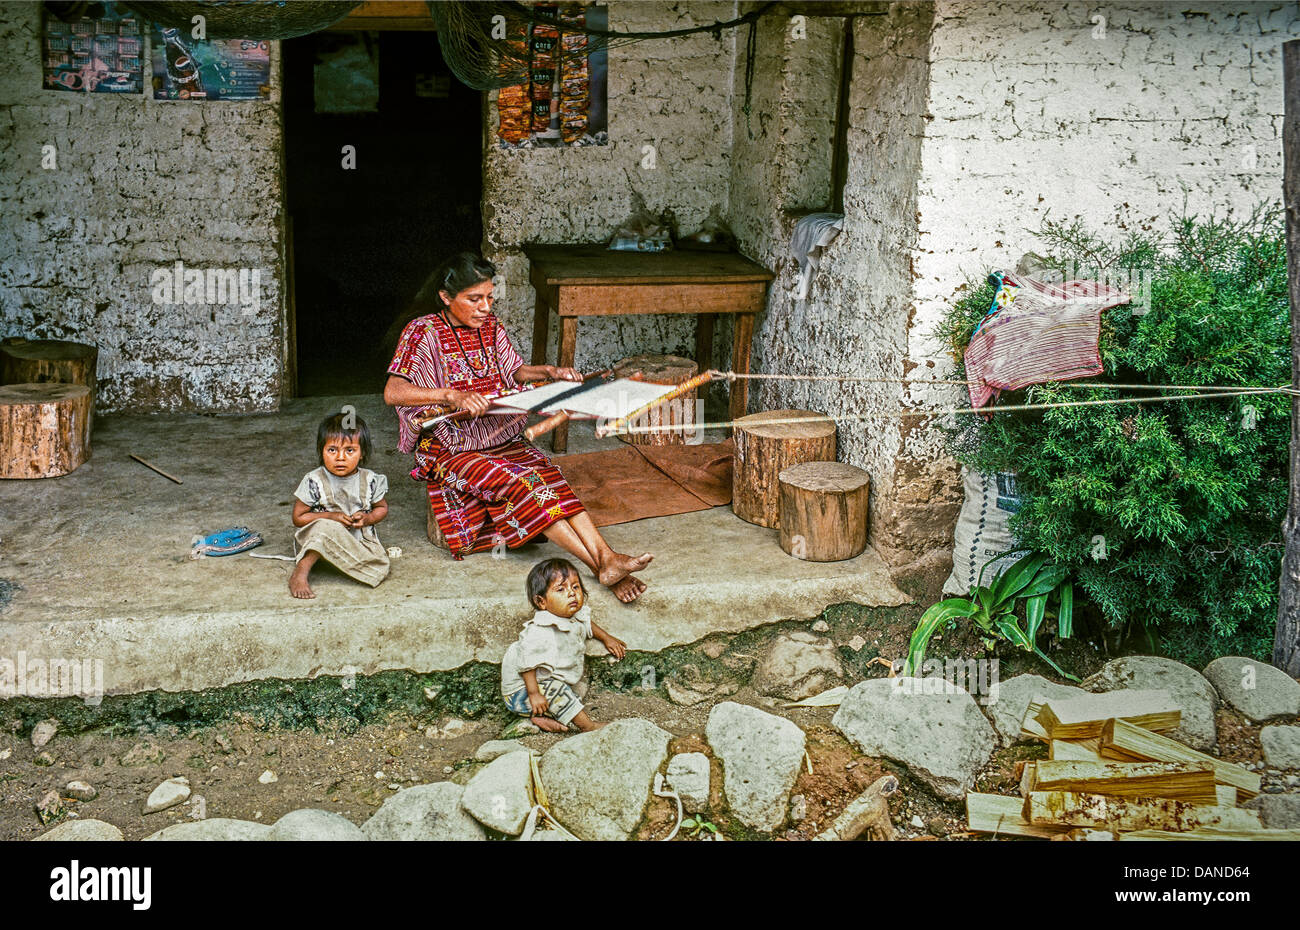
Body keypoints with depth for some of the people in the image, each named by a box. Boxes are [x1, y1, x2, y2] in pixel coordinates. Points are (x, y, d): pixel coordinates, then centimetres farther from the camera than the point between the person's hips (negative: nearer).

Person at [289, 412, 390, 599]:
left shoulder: (370, 480, -4)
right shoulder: (314, 481, -11)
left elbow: (382, 508, 13)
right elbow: (298, 517, -6)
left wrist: (368, 518, -10)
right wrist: (331, 517, -19)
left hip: (360, 540, 3)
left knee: (380, 569, -24)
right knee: (325, 528, -37)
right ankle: (300, 572, -27)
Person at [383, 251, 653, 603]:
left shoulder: (490, 327, 9)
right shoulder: (424, 332, -9)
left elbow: (516, 371, 24)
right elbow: (392, 392, -23)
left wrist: (549, 372, 2)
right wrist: (453, 395, -37)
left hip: (501, 438, 5)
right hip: (451, 449, -5)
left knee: (547, 474, -25)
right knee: (520, 484, -29)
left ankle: (608, 557, -39)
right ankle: (602, 566, -34)